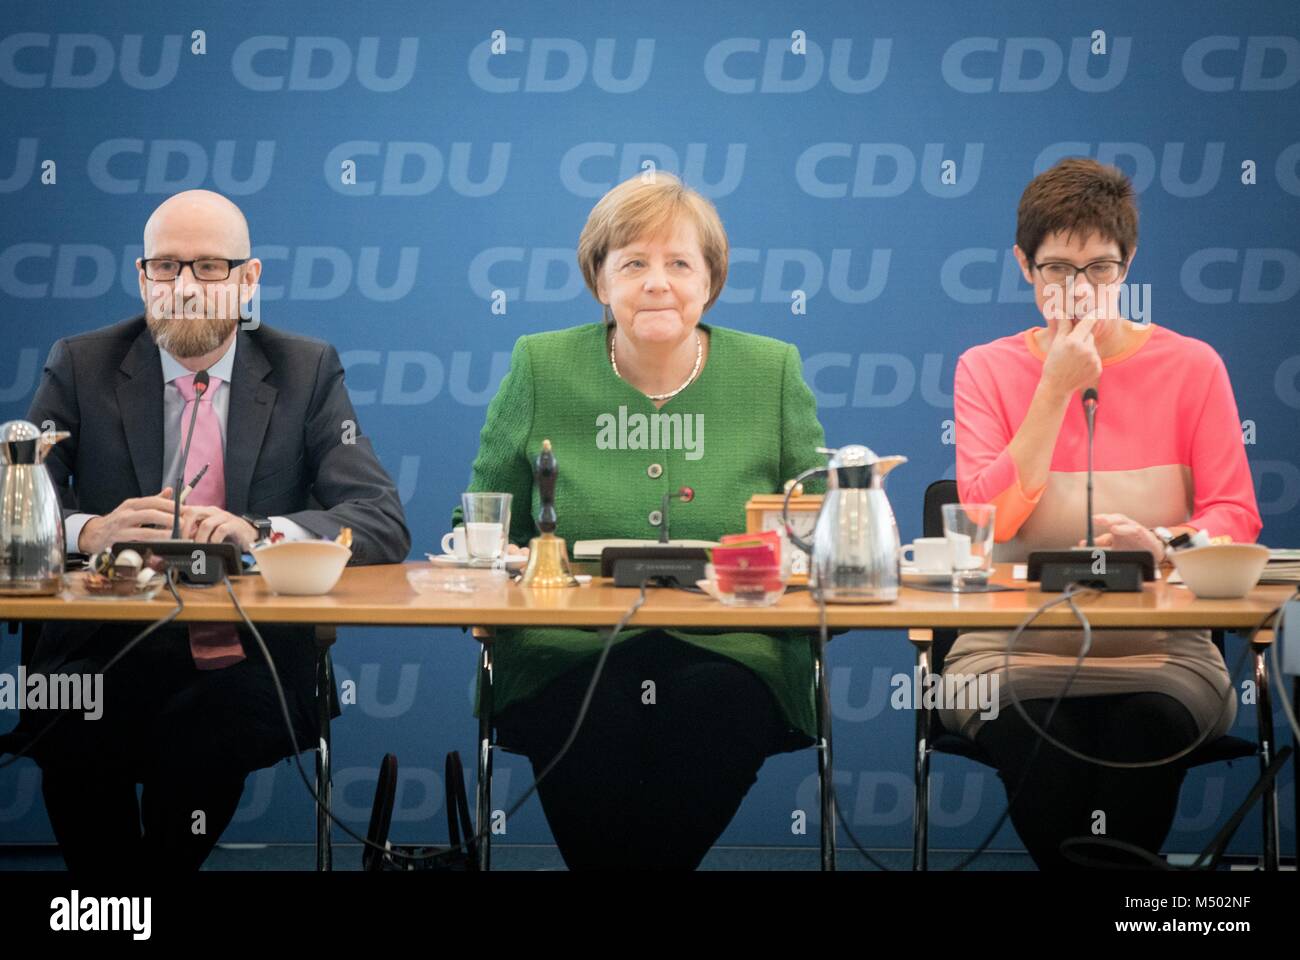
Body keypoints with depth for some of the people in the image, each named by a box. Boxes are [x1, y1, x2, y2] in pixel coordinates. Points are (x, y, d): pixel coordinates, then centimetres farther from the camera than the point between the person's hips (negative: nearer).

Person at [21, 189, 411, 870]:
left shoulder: (308, 371, 7)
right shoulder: (81, 367, 9)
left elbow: (384, 524, -3)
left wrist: (259, 532, -22)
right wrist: (90, 531, -24)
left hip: (249, 663, -1)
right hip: (106, 660, 1)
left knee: (205, 736, -34)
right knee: (70, 737, -32)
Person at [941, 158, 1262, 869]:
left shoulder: (1190, 367, 7)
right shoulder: (986, 369, 8)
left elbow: (1235, 516, 1)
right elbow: (987, 517, -6)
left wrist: (1164, 545, -21)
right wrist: (1057, 389, -10)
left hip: (1158, 646, 0)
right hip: (1015, 645, 0)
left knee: (1149, 725, -34)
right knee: (1037, 740, -33)